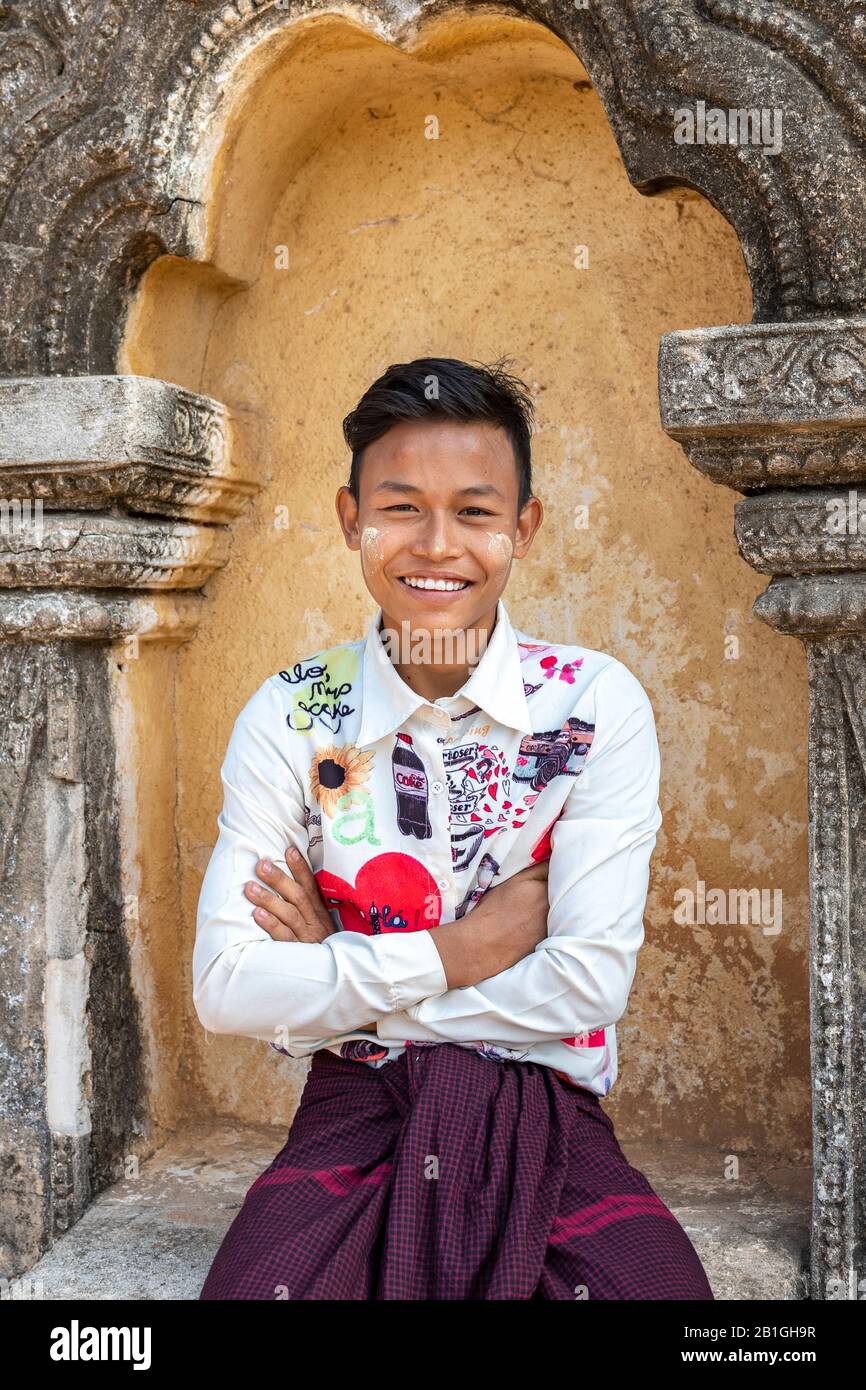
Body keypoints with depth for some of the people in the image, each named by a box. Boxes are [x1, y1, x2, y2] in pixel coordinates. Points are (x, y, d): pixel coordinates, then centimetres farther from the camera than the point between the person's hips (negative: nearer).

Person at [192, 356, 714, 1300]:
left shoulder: (598, 706, -5)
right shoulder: (289, 717, -2)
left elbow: (588, 985, -11)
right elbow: (225, 991, -9)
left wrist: (336, 981, -8)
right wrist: (458, 950, -13)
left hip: (548, 1120, 1)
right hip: (357, 1117, 0)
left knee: (659, 1283, -27)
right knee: (253, 1283, -28)